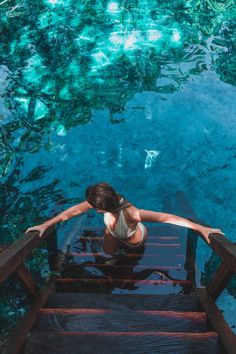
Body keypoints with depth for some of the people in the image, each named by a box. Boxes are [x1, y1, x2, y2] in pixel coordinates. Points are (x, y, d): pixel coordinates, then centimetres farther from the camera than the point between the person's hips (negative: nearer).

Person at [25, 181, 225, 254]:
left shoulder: (130, 213, -53)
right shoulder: (103, 201, -39)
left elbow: (167, 218, -54)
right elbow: (73, 211, -31)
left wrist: (202, 229, -53)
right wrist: (46, 225, -28)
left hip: (135, 239, -3)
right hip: (114, 233, 4)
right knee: (108, 253, 31)